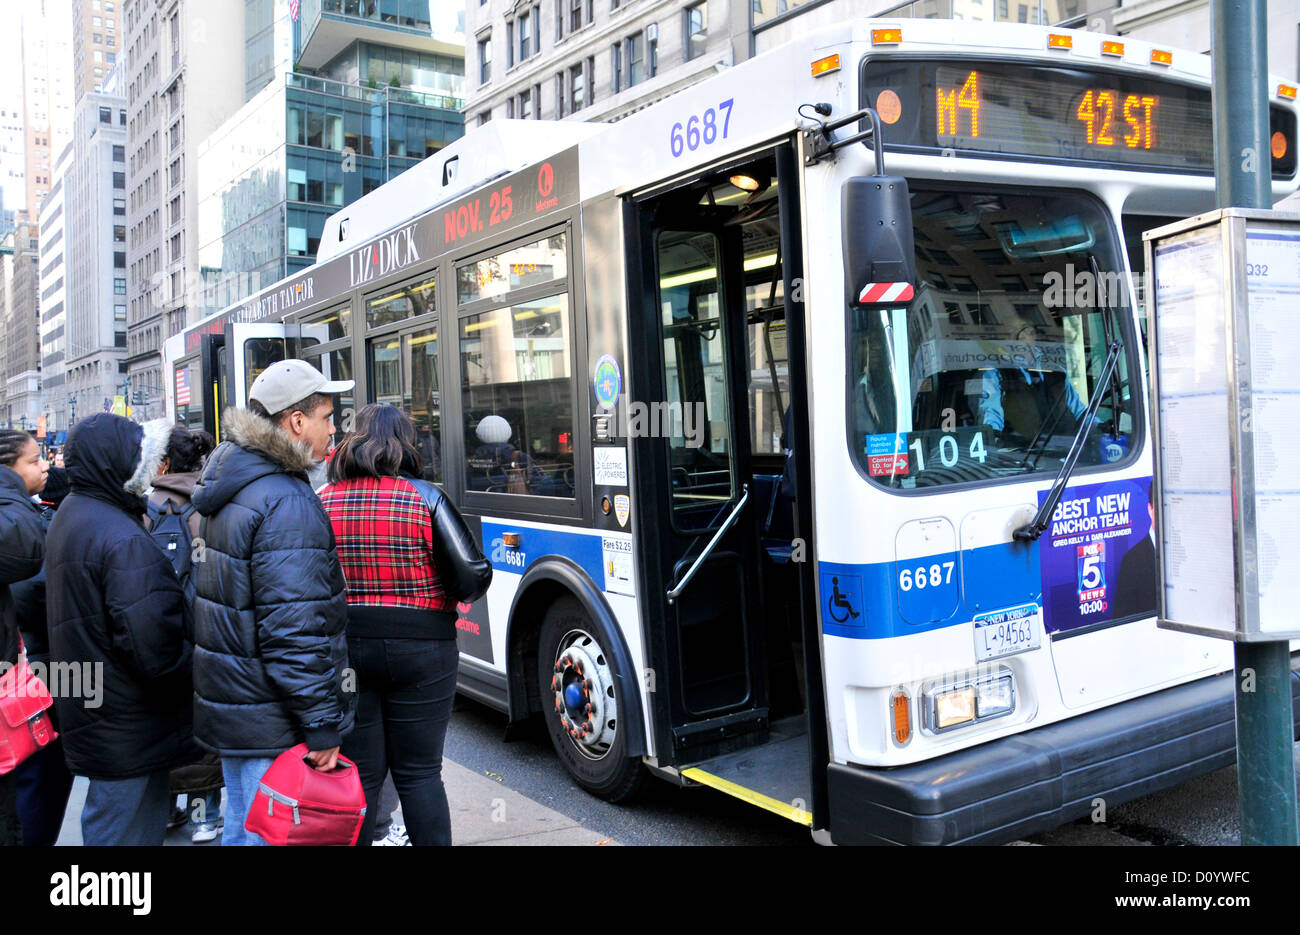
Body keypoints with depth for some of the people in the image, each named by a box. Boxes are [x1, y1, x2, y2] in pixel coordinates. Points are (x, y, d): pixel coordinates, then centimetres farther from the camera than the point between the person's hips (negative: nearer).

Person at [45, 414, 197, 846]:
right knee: (127, 829, 1)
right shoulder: (123, 541, -24)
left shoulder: (70, 514, 10)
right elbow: (152, 644, -27)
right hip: (128, 727, -10)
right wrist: (196, 675, -10)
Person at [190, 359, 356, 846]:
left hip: (229, 706, 10)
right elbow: (293, 629, -26)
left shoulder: (232, 489, 10)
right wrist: (321, 726, -20)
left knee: (242, 827, 21)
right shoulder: (286, 504, -22)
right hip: (271, 725, -10)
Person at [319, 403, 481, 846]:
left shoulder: (323, 502, -1)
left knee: (357, 775, 11)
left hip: (342, 647, 2)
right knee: (419, 774, 8)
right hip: (419, 648, -2)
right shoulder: (426, 500, -9)